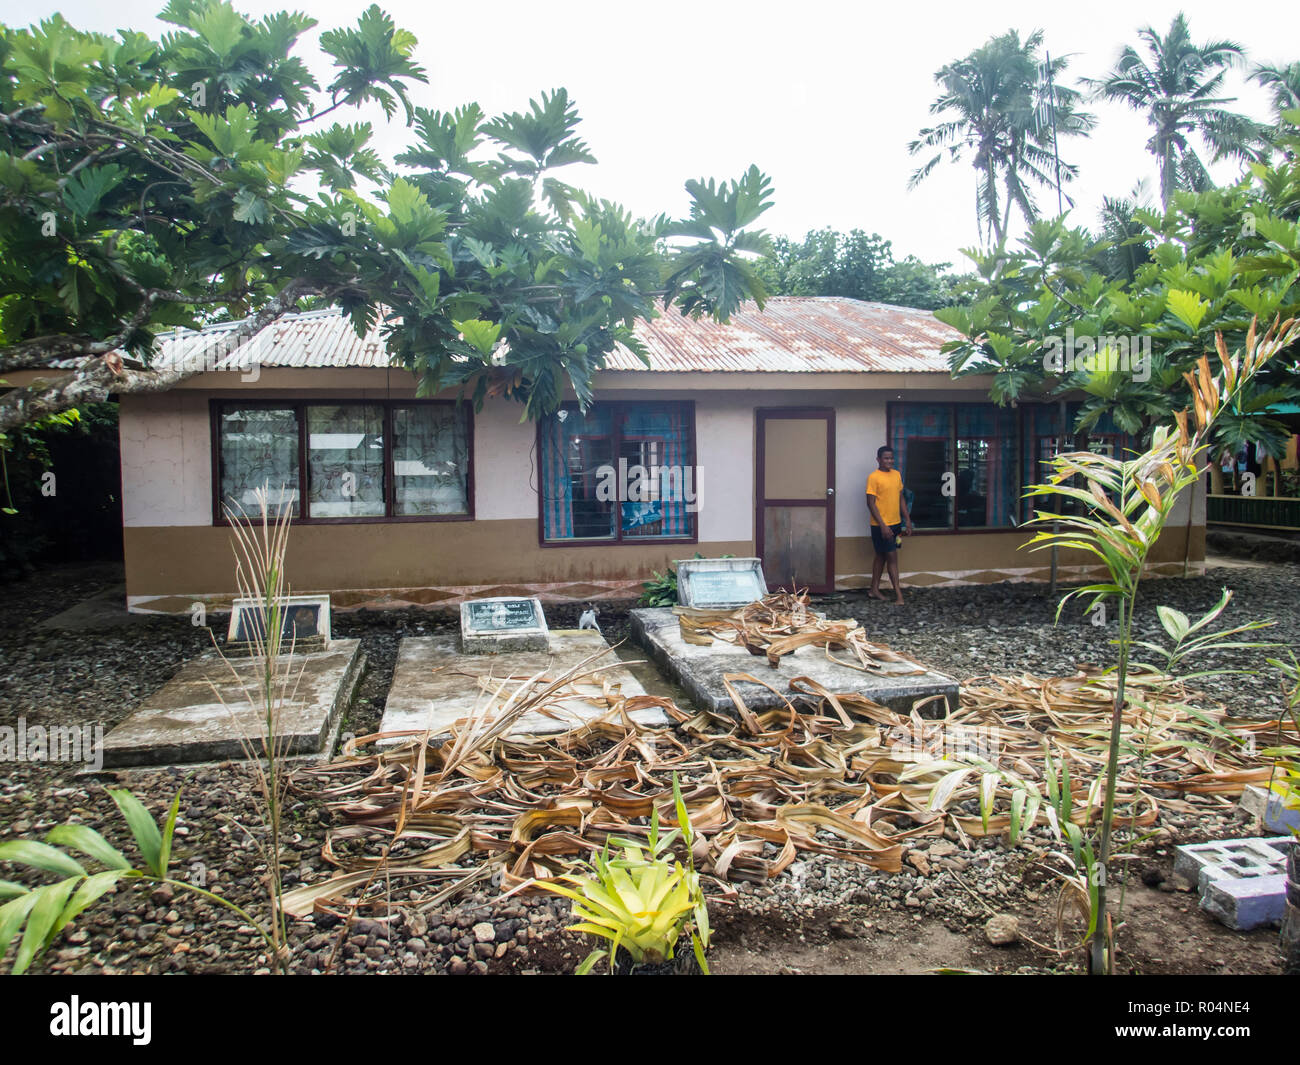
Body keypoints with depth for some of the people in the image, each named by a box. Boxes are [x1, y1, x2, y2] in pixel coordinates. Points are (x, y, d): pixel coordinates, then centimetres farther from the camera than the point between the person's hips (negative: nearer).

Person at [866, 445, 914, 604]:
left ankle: (874, 590, 23)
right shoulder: (874, 477, -13)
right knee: (892, 557, -5)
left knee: (881, 556, 14)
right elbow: (871, 503, -16)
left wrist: (908, 521, 11)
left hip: (895, 524, 7)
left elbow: (901, 499, 15)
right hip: (880, 525, -7)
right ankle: (898, 594, 0)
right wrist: (883, 525, -20)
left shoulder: (897, 475, 9)